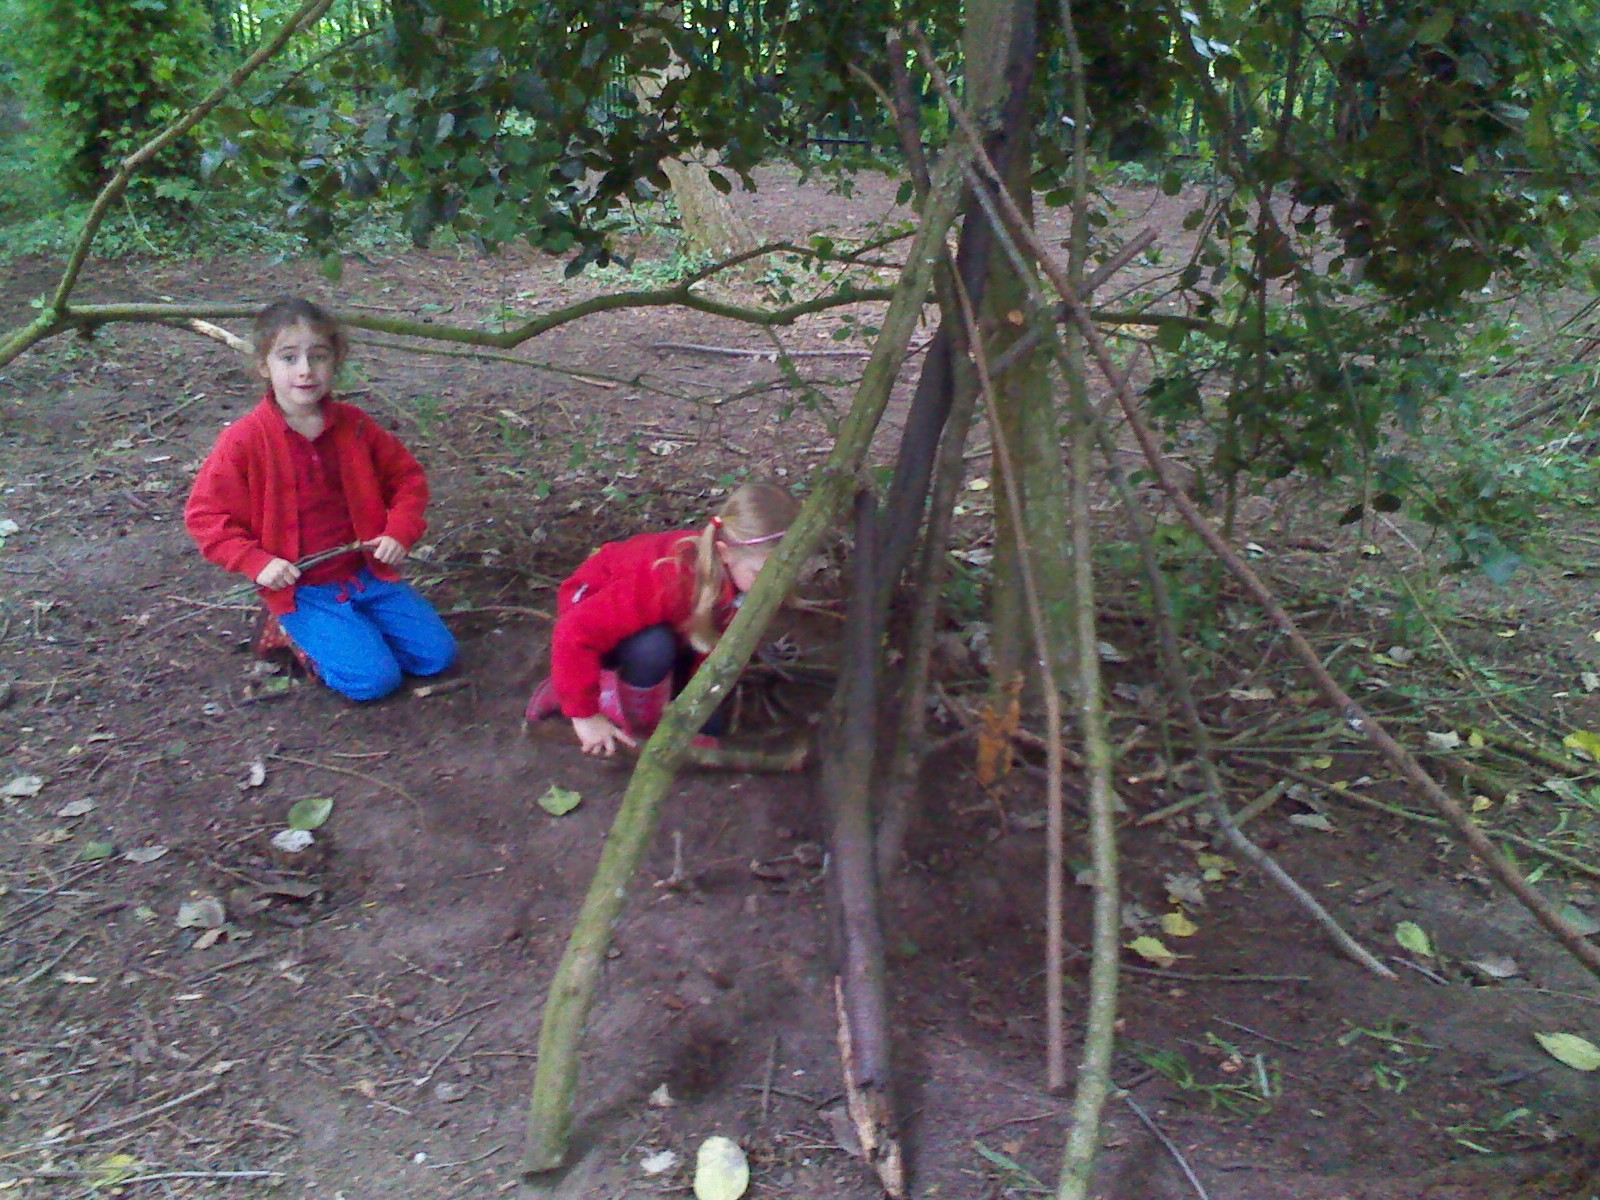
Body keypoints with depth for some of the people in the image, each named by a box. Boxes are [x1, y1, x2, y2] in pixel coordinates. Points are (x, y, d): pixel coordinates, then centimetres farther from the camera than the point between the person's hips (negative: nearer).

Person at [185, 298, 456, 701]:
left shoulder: (353, 425, -1)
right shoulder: (244, 441, -13)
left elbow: (406, 477, 11)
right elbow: (204, 514, -8)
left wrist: (400, 532, -6)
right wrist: (257, 562, -19)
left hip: (368, 571, 5)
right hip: (301, 588, -4)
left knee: (437, 655, -3)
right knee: (373, 678, -18)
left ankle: (353, 626, 18)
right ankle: (296, 632, 8)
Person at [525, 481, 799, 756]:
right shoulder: (669, 579, -44)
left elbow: (718, 644, -11)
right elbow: (576, 632, -42)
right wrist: (585, 715, -34)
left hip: (669, 626, 6)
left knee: (709, 725, -3)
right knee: (652, 648, -40)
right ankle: (637, 730, -12)